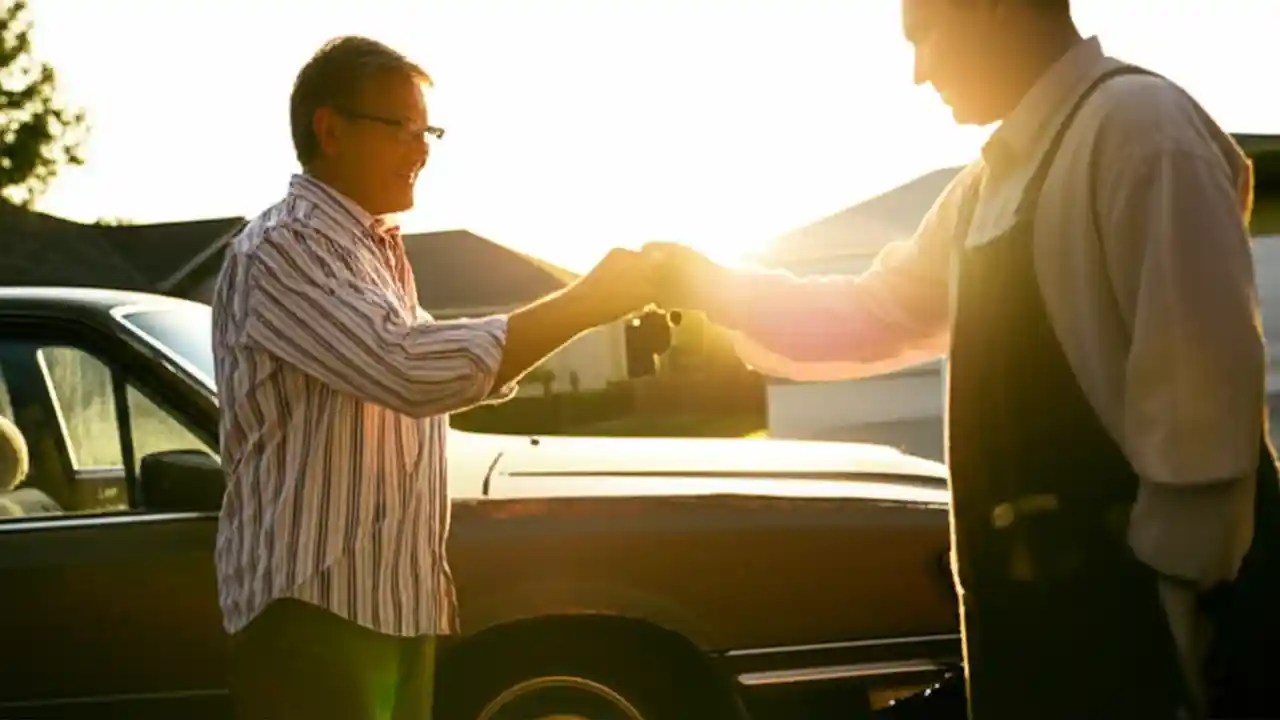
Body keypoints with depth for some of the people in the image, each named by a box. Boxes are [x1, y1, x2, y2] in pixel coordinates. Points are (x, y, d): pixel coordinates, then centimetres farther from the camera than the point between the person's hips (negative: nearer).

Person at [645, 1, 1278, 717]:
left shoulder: (1137, 124, -15)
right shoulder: (996, 179, 14)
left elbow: (1203, 376, -20)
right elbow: (883, 312, 23)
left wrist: (1174, 584, -19)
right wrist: (716, 288, 17)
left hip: (1132, 599, -9)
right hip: (1036, 593, 9)